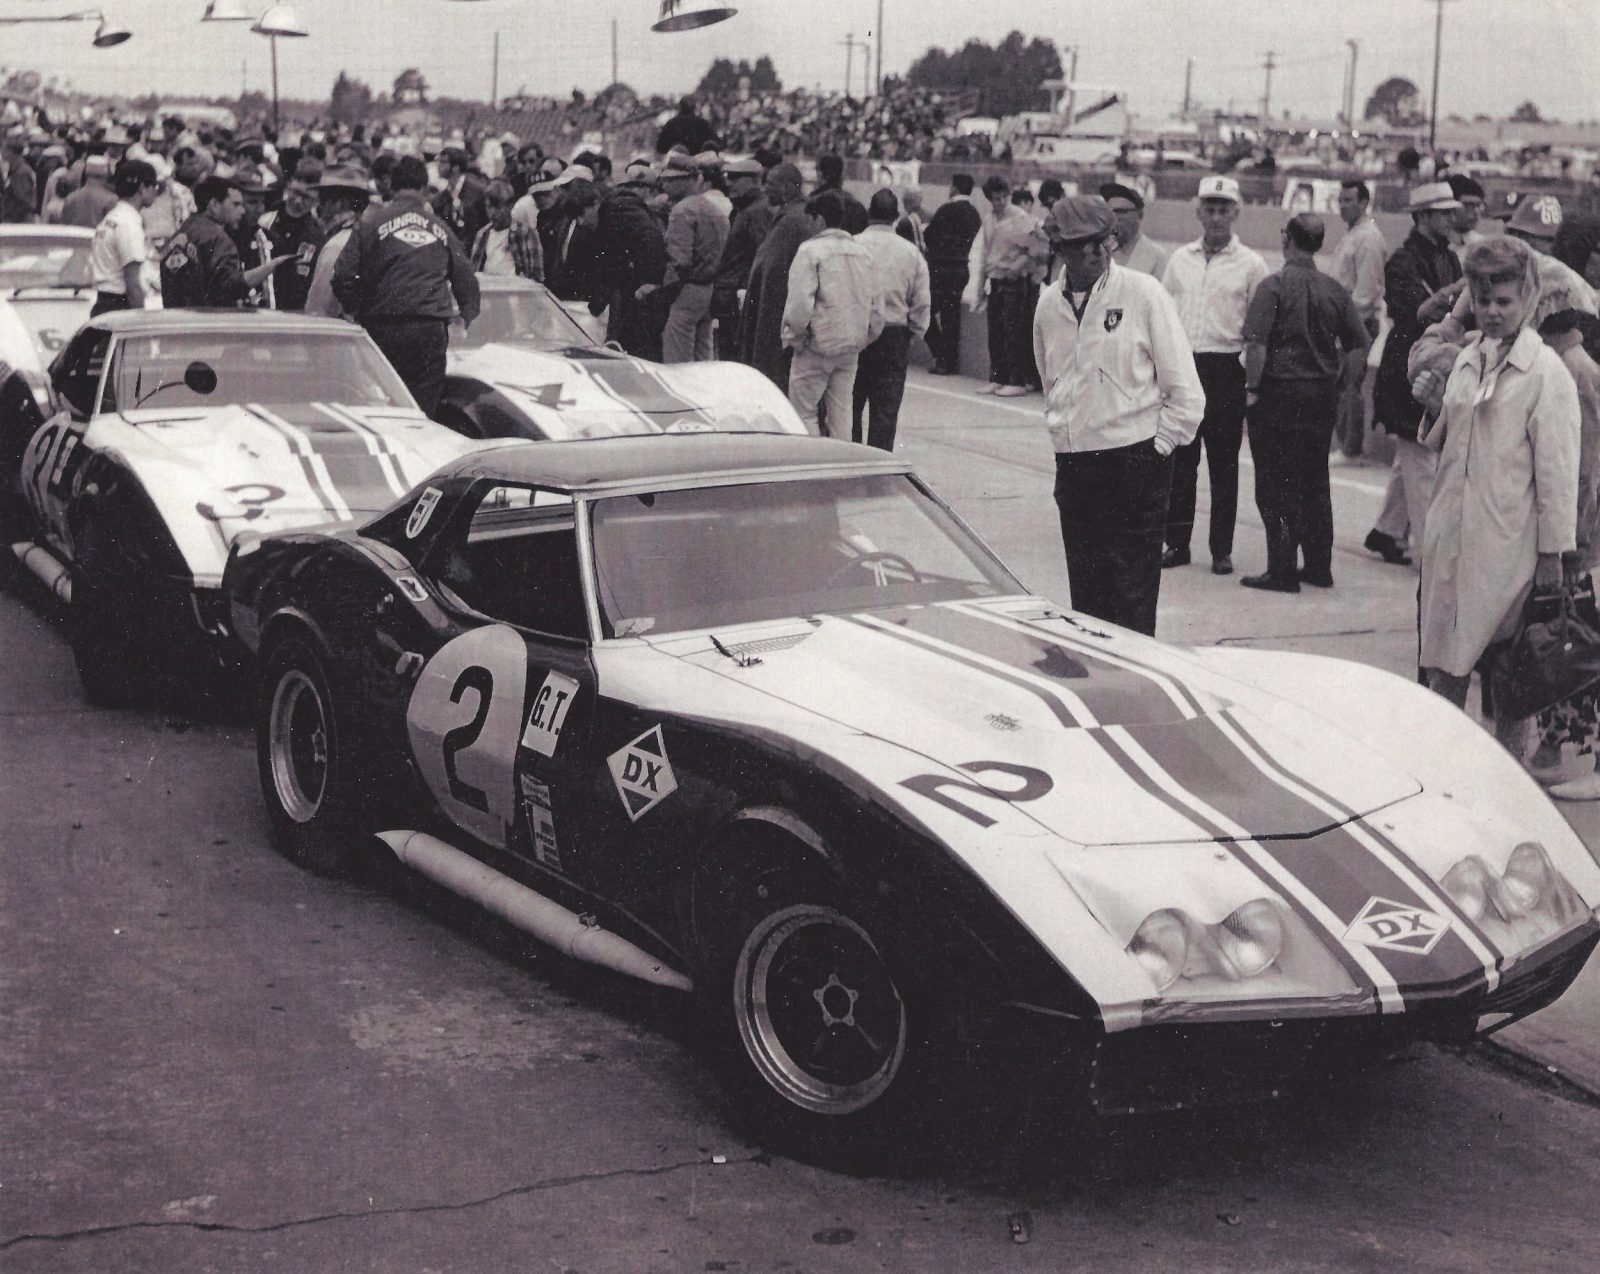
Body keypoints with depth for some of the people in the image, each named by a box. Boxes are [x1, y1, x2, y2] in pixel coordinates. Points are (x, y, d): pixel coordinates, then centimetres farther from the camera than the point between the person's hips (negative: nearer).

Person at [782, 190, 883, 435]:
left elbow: (800, 302, -18)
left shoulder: (811, 250, -10)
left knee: (804, 411, 0)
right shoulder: (863, 253, 11)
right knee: (840, 413, 11)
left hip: (818, 344, -7)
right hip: (851, 347, 7)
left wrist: (794, 337, -6)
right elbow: (876, 307, 13)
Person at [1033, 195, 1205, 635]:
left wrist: (1156, 449, -6)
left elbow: (1186, 395, -4)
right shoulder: (1049, 304, 8)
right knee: (1086, 597, 9)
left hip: (1135, 463, -5)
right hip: (1073, 467, 5)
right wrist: (1063, 437, 14)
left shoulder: (1143, 293, -6)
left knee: (1133, 598, -5)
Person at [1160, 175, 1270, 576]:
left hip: (1226, 369, -3)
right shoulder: (1180, 259, 10)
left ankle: (1221, 549, 10)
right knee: (1179, 460, 5)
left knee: (1223, 463, 3)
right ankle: (1177, 542, 14)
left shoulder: (1251, 264, 0)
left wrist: (1247, 364, -10)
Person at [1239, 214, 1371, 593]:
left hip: (1278, 394, -5)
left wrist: (1252, 388, -10)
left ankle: (1282, 570, 0)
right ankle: (1319, 566, 19)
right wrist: (1332, 373, 14)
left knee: (1276, 484, 1)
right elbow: (1361, 346, 4)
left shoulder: (1274, 286, -11)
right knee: (1315, 482, 15)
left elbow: (1256, 344, -18)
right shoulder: (1335, 291, 3)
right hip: (1321, 396, 5)